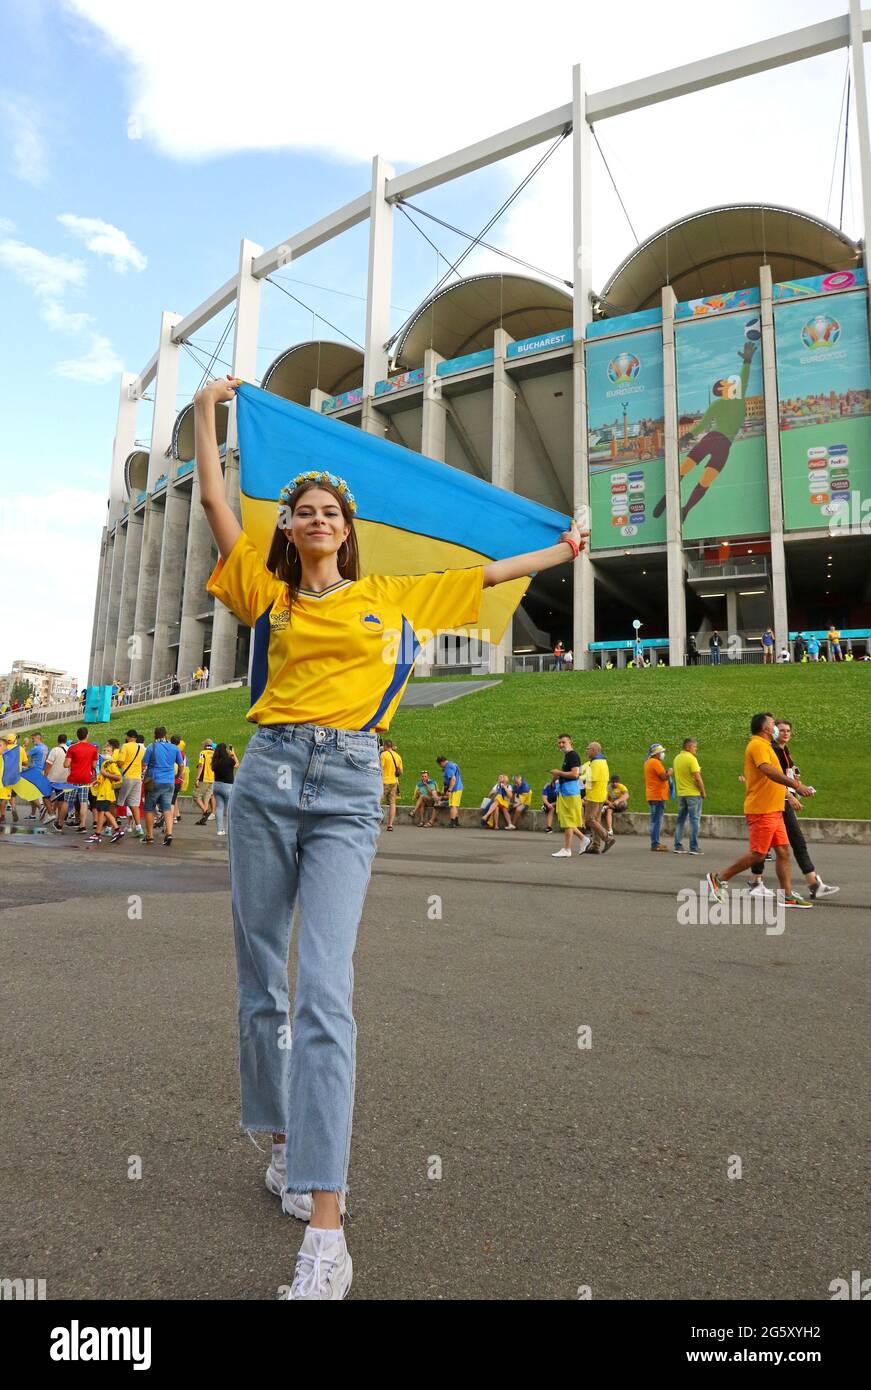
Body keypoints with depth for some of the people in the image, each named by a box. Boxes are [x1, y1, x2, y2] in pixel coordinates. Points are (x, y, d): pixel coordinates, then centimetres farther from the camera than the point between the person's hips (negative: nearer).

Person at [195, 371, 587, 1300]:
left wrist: (558, 552, 31)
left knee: (325, 989, -13)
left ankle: (325, 1228, -10)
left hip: (349, 789, -2)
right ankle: (283, 1142, 31)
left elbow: (480, 576, 23)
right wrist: (206, 408, 23)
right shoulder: (268, 592, 13)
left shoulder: (393, 596, 15)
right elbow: (214, 499, 15)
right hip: (270, 775, 2)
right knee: (261, 980, 8)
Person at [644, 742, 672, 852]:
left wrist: (666, 772, 14)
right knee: (657, 820, -9)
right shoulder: (655, 762, -14)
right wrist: (670, 772, -1)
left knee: (656, 820, 15)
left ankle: (656, 842, 21)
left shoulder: (648, 762, 18)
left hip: (652, 795, 10)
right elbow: (664, 777, -18)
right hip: (658, 795, -10)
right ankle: (655, 844, -9)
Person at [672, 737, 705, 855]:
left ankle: (678, 846, 13)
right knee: (694, 820, -2)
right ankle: (694, 847, -2)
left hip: (680, 793, 7)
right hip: (693, 793, -7)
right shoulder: (691, 758, -14)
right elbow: (697, 777, -19)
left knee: (680, 819, 11)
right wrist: (703, 791, -9)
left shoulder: (677, 758, 10)